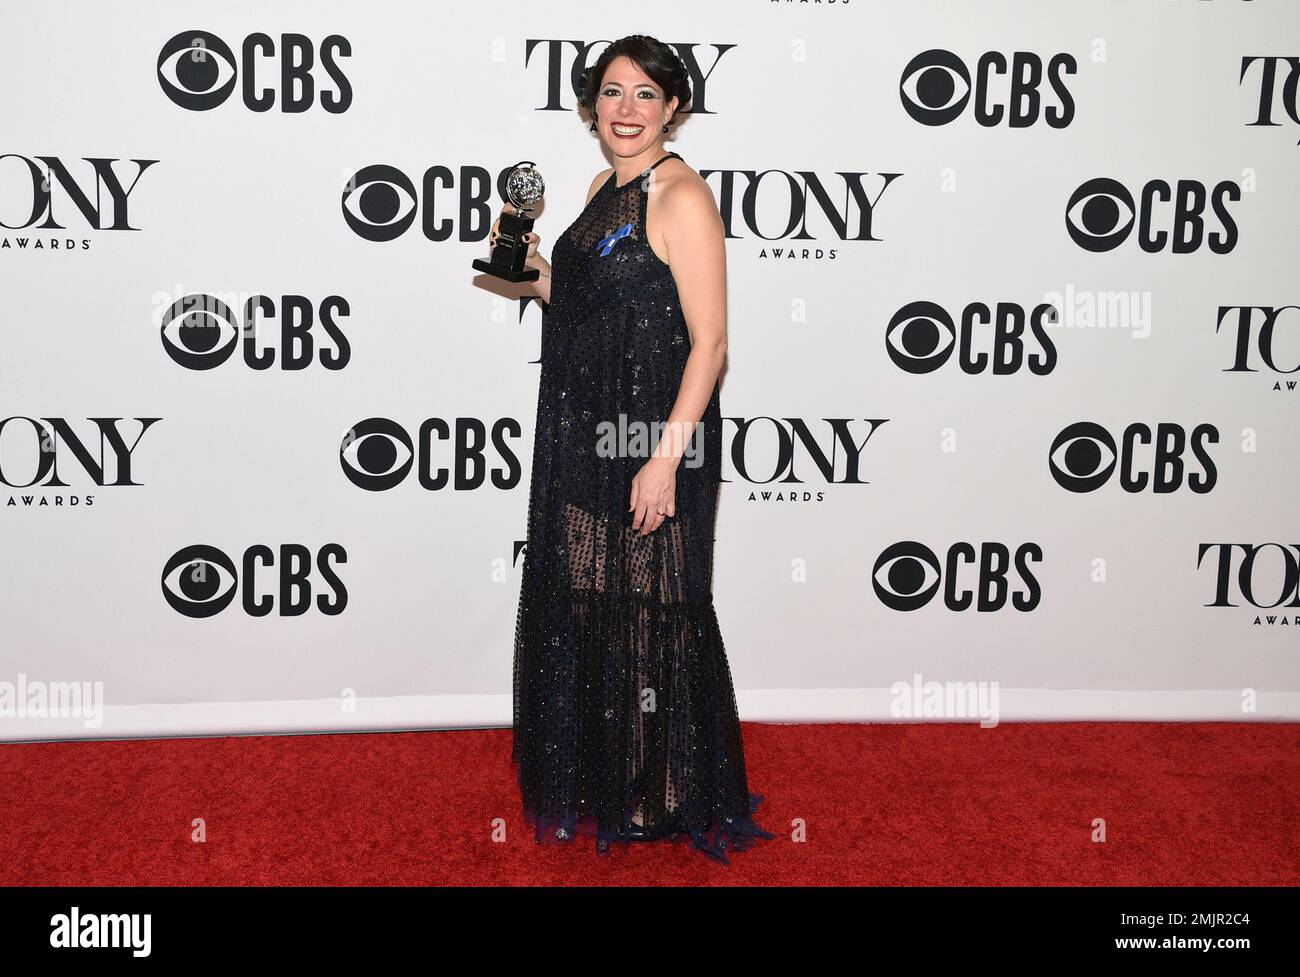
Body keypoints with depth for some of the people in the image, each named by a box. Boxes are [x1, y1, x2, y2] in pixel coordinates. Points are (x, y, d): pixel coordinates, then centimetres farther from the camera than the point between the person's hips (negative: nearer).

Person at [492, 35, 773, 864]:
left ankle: (662, 797, 21)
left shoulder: (682, 196, -13)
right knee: (580, 608, 16)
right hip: (585, 437, 9)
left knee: (648, 616, 3)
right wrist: (537, 271, 4)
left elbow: (710, 341, -18)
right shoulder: (605, 186, 13)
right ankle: (597, 776, 35)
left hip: (654, 437, -8)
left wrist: (667, 457, -23)